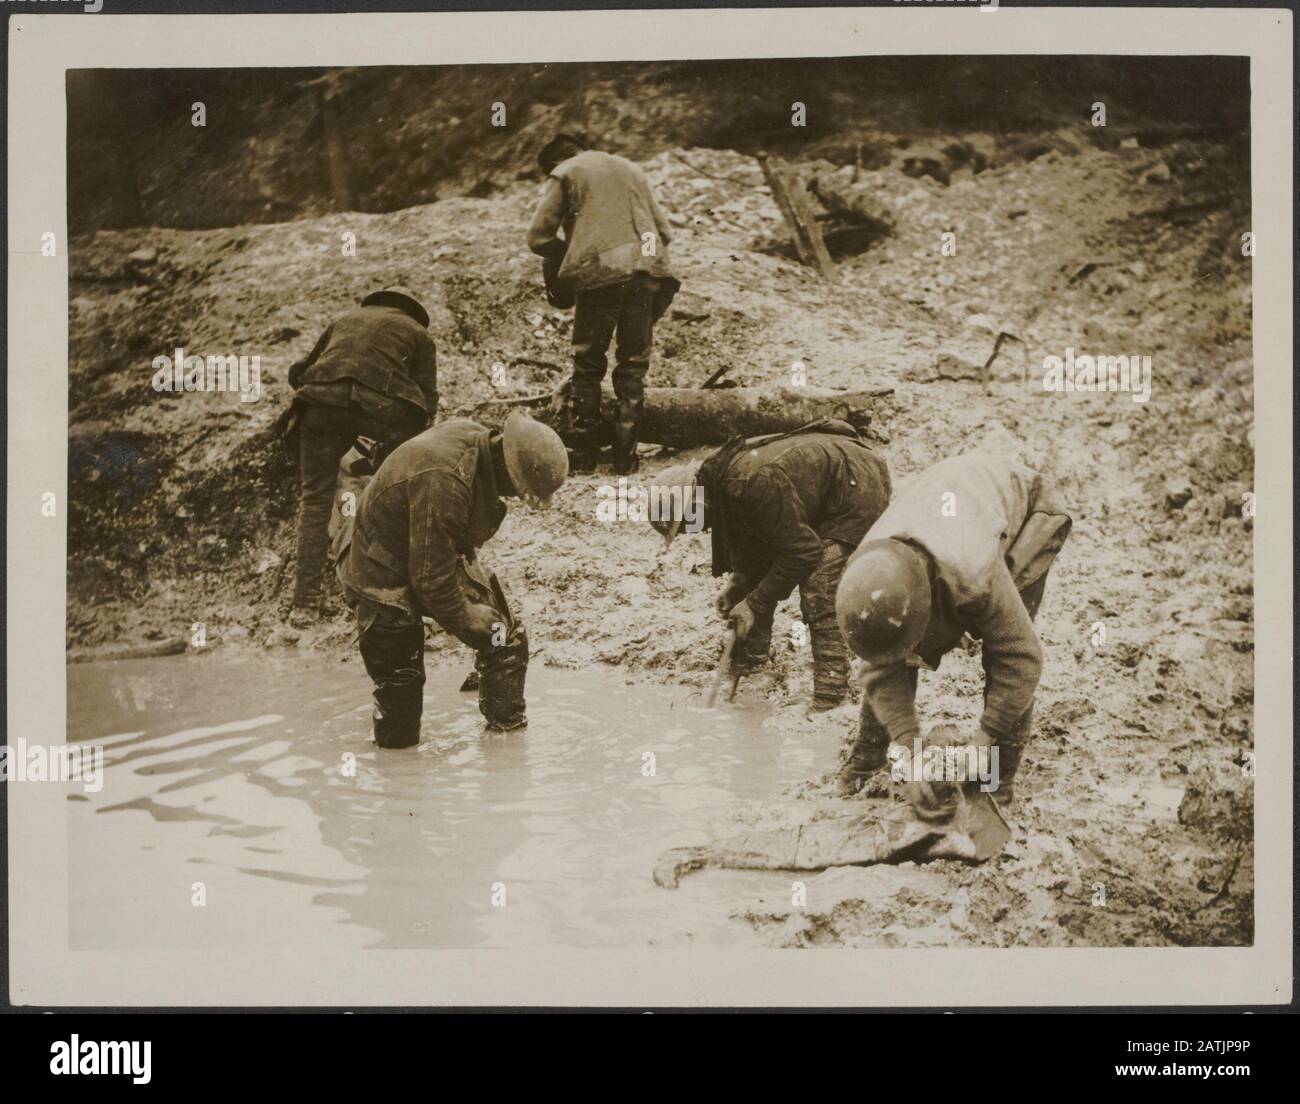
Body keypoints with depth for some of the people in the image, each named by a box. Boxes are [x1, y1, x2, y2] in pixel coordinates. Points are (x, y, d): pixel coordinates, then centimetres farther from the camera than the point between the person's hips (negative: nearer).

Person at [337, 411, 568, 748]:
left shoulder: (478, 437, -11)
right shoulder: (444, 483, -38)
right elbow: (432, 581, -29)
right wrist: (472, 624, -15)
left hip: (441, 558, 9)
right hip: (387, 578, -9)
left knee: (508, 636, 6)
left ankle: (509, 732, 19)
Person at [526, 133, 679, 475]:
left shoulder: (564, 173, 11)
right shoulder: (631, 169, 25)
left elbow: (539, 238, 3)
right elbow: (663, 231, 20)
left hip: (597, 276, -3)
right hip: (645, 271, 3)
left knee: (588, 366, 8)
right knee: (633, 366, 10)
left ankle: (584, 455, 7)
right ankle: (625, 455, 7)